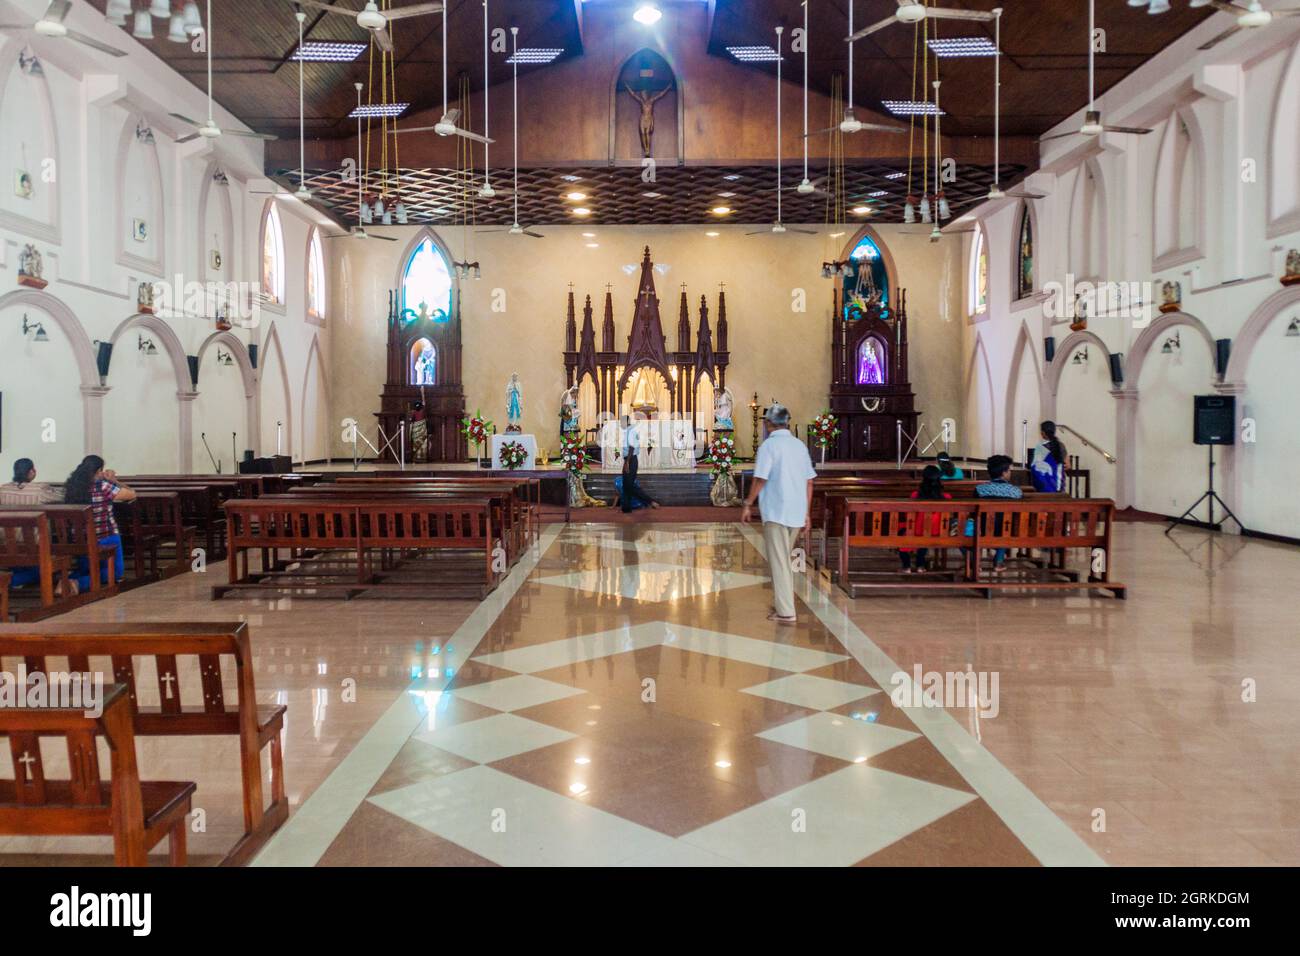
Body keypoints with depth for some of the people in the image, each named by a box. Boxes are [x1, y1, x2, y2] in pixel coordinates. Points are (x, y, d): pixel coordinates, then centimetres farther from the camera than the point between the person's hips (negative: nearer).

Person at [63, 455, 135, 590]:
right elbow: (132, 495, -10)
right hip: (105, 539, -6)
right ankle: (79, 583, -11)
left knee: (84, 570, 30)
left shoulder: (72, 487, -3)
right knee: (115, 571, 13)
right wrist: (113, 480, 3)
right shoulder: (103, 486, -19)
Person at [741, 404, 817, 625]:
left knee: (779, 561, -2)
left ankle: (785, 612, -3)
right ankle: (781, 602, 27)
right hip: (797, 512, 7)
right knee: (784, 559, 20)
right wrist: (807, 513, 16)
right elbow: (809, 481, 11)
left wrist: (747, 504, -4)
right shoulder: (800, 445, 10)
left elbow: (760, 479, -15)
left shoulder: (769, 445, -9)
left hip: (775, 511, -6)